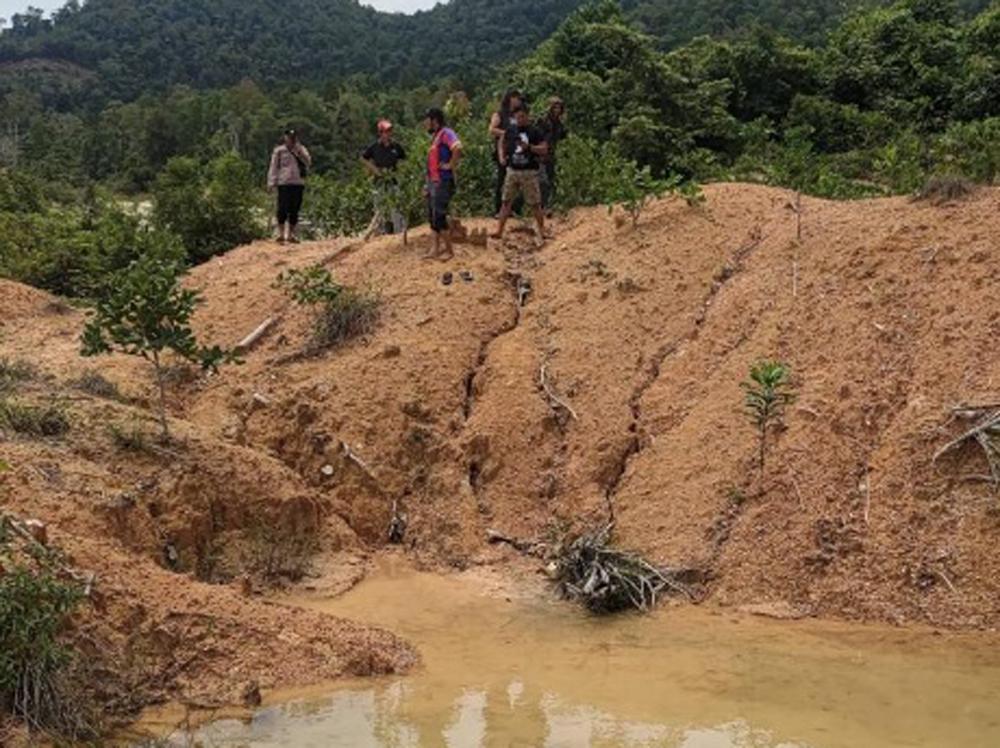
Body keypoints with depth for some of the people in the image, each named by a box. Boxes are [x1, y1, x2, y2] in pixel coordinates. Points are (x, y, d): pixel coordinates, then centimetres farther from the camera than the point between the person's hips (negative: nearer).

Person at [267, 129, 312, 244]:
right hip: (284, 183, -3)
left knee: (295, 209, 6)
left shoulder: (301, 150, 11)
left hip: (298, 183, 3)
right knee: (283, 208, -7)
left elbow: (308, 162, -4)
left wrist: (299, 151, -12)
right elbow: (274, 167, 4)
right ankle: (281, 234, -2)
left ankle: (291, 234, 13)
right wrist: (271, 183, -3)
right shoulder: (279, 151, 4)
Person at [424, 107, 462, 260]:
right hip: (433, 182, 10)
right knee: (432, 217, 12)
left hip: (443, 182, -10)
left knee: (439, 217, -8)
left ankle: (449, 251, 0)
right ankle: (436, 250, 20)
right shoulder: (435, 136, 16)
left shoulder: (446, 133, -14)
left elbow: (458, 148, -33)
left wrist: (450, 165, -23)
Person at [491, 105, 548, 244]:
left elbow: (544, 149, -12)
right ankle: (499, 231, 10)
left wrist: (529, 147, -24)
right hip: (512, 170, 4)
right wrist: (503, 156, 14)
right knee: (506, 202, 6)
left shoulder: (535, 132, -6)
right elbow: (503, 142, 25)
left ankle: (542, 232, 9)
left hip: (529, 171, -4)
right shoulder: (511, 130, 6)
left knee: (535, 204, 0)